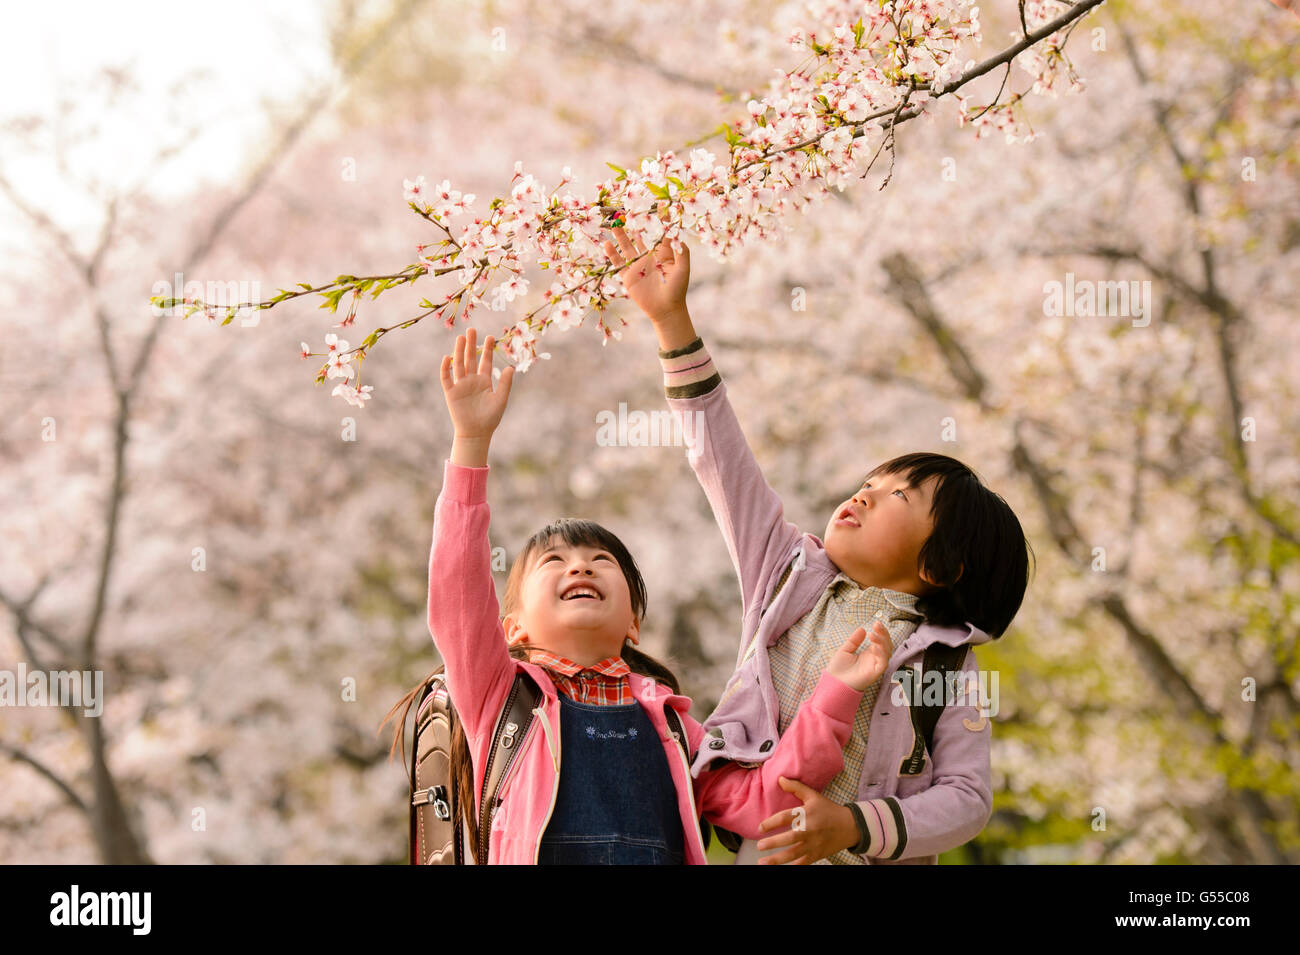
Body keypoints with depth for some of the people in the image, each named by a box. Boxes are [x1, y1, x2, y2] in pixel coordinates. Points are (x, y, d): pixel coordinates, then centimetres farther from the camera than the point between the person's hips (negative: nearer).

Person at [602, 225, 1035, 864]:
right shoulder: (791, 580, 11)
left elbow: (967, 795, -4)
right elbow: (720, 455, 8)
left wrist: (852, 826, -18)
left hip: (863, 859, -2)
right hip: (747, 849, 3)